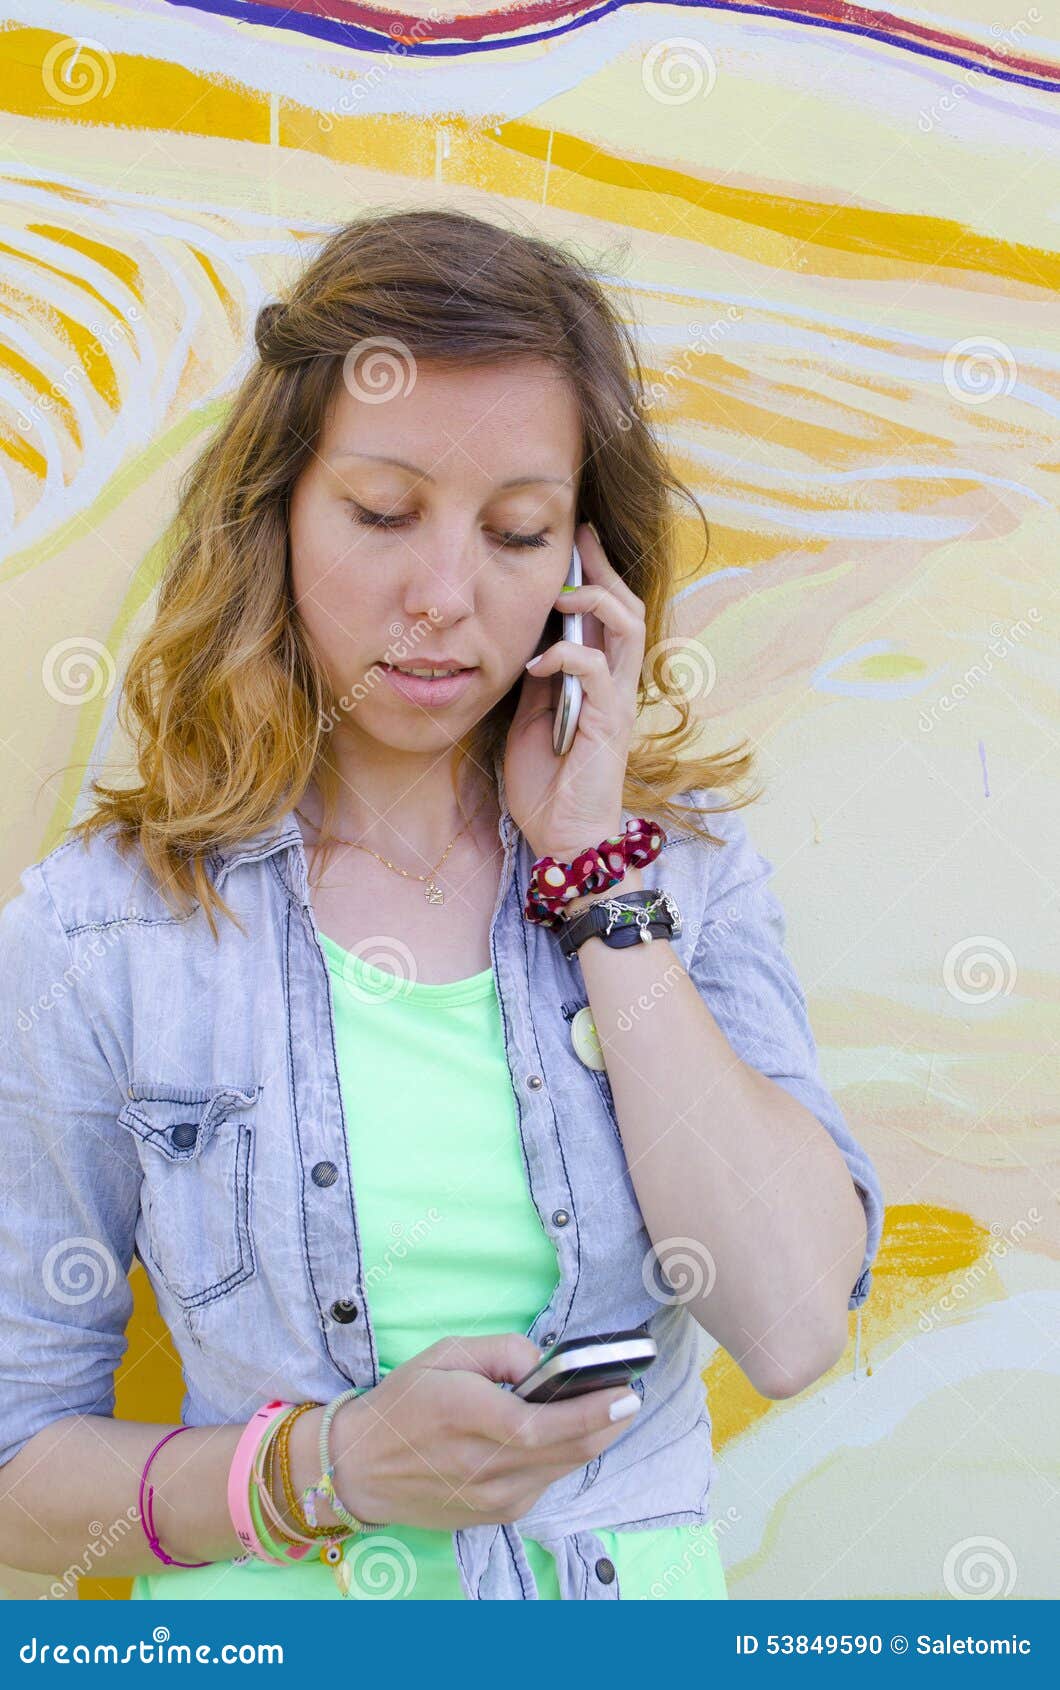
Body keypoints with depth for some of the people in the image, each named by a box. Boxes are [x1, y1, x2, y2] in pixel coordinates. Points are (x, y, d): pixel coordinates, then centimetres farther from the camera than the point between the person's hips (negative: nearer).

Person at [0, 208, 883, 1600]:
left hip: (641, 1577, 1)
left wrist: (596, 862, -11)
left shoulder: (686, 860, 0)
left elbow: (792, 1331, -12)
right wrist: (325, 1468, -15)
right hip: (274, 1599, 0)